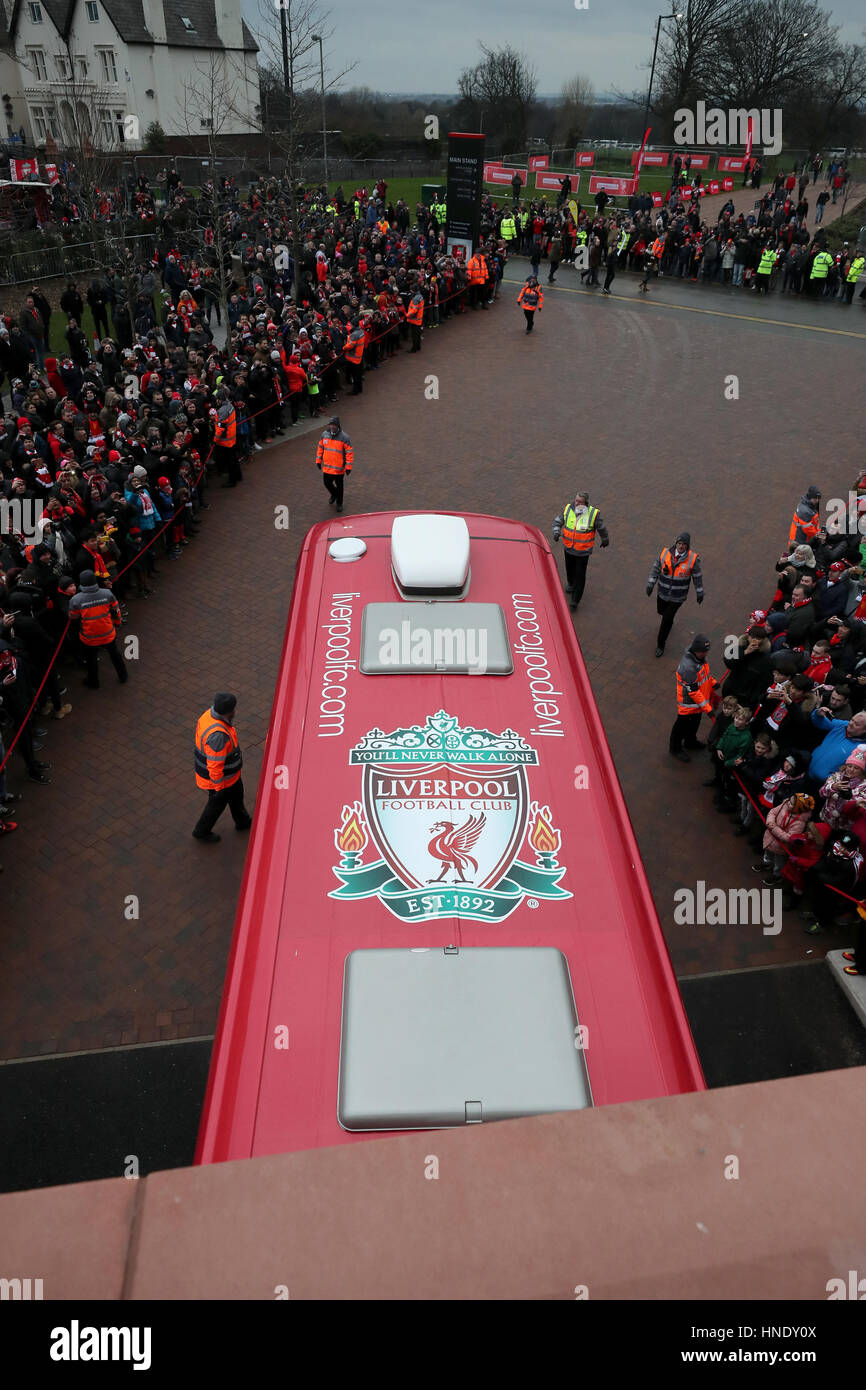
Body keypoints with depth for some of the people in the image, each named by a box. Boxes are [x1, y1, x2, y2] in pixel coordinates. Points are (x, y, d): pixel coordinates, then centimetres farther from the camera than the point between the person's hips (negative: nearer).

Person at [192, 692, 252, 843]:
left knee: (236, 793, 29)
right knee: (217, 804, 18)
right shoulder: (218, 735, -42)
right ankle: (201, 832, 43)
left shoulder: (210, 713, -13)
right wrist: (218, 786, -19)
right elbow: (215, 765, -33)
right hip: (220, 777, -9)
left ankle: (242, 821, 55)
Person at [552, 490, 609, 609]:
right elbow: (558, 521, 3)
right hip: (568, 548, 4)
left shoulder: (593, 514, -17)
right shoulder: (567, 509, -10)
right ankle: (570, 583, 57)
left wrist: (605, 540, 14)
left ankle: (575, 600, 8)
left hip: (583, 551, -4)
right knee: (570, 568, 25)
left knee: (580, 574, -2)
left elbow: (602, 528, -1)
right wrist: (556, 532, -18)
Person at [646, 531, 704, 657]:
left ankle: (660, 644, 21)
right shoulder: (665, 554, -15)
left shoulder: (692, 558, -21)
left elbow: (697, 576, -8)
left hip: (678, 596, -3)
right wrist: (650, 584, -9)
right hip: (663, 593, 3)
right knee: (661, 611, 27)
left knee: (667, 620, -1)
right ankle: (668, 616, 66)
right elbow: (656, 569, -3)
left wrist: (700, 593, 1)